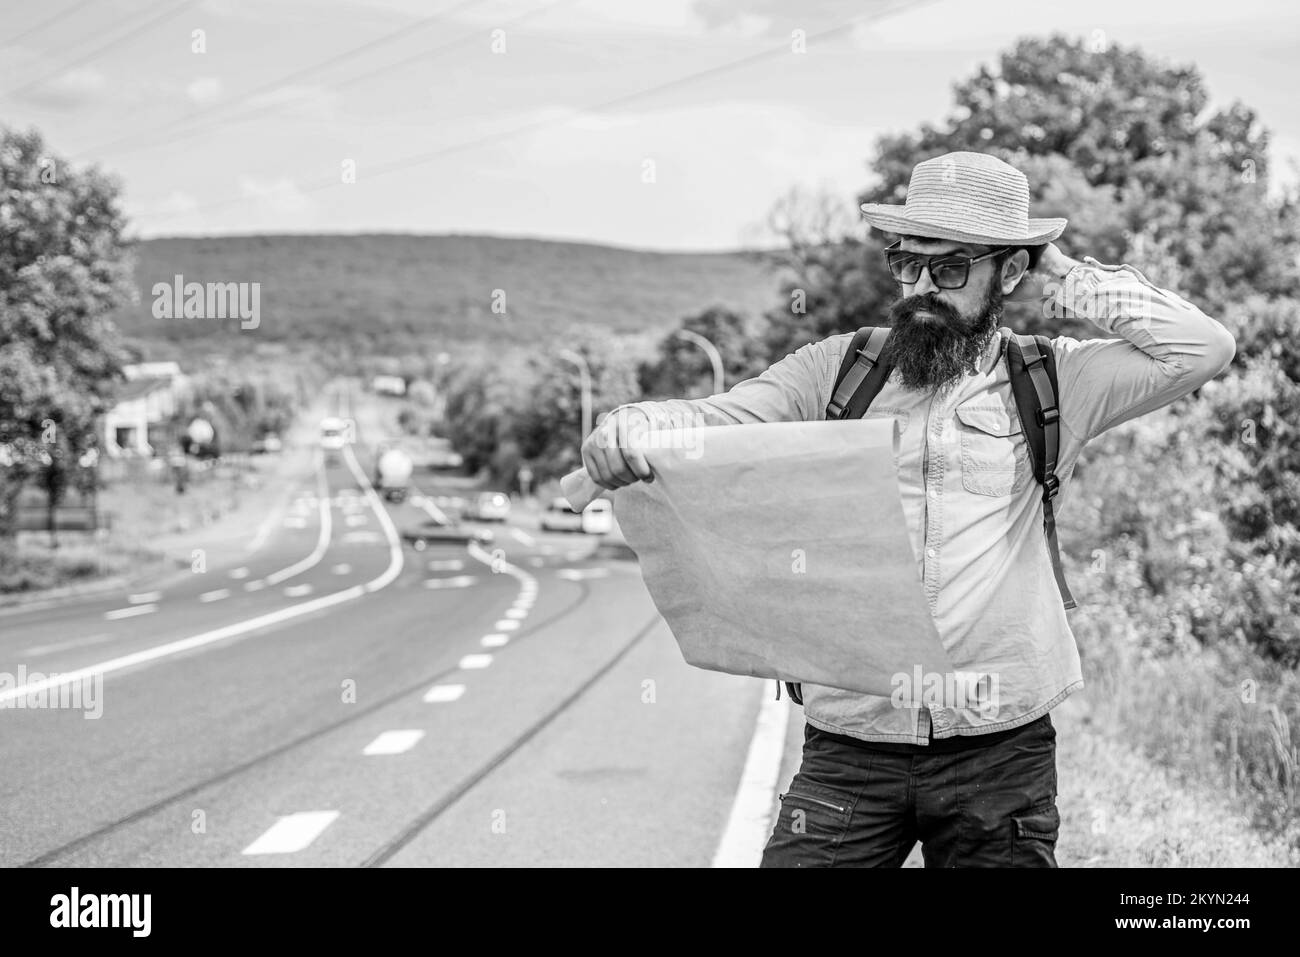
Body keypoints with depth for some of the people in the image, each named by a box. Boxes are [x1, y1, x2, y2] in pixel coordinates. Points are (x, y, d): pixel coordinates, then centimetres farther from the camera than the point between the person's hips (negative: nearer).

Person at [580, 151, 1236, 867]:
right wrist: (634, 426, -22)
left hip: (1001, 749, 0)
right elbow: (715, 418, 0)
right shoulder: (837, 369, 8)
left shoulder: (1052, 382, 6)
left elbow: (1205, 348, -2)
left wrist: (1062, 281, 3)